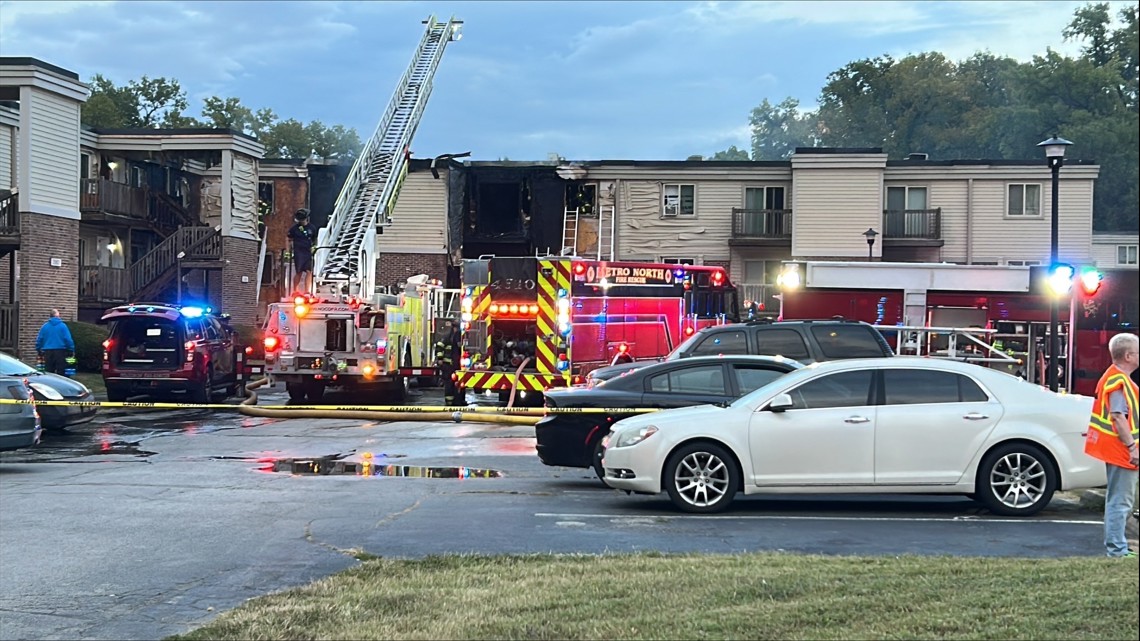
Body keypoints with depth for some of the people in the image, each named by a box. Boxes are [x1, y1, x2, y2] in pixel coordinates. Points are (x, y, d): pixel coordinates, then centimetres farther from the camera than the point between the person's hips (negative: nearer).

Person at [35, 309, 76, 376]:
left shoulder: (45, 326, 3)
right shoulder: (63, 326, -5)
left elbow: (39, 339, 4)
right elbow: (68, 339, -10)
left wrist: (39, 350, 13)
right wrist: (71, 350, -3)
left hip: (48, 352, 3)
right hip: (60, 351, -3)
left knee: (48, 373, 8)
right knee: (60, 372, 1)